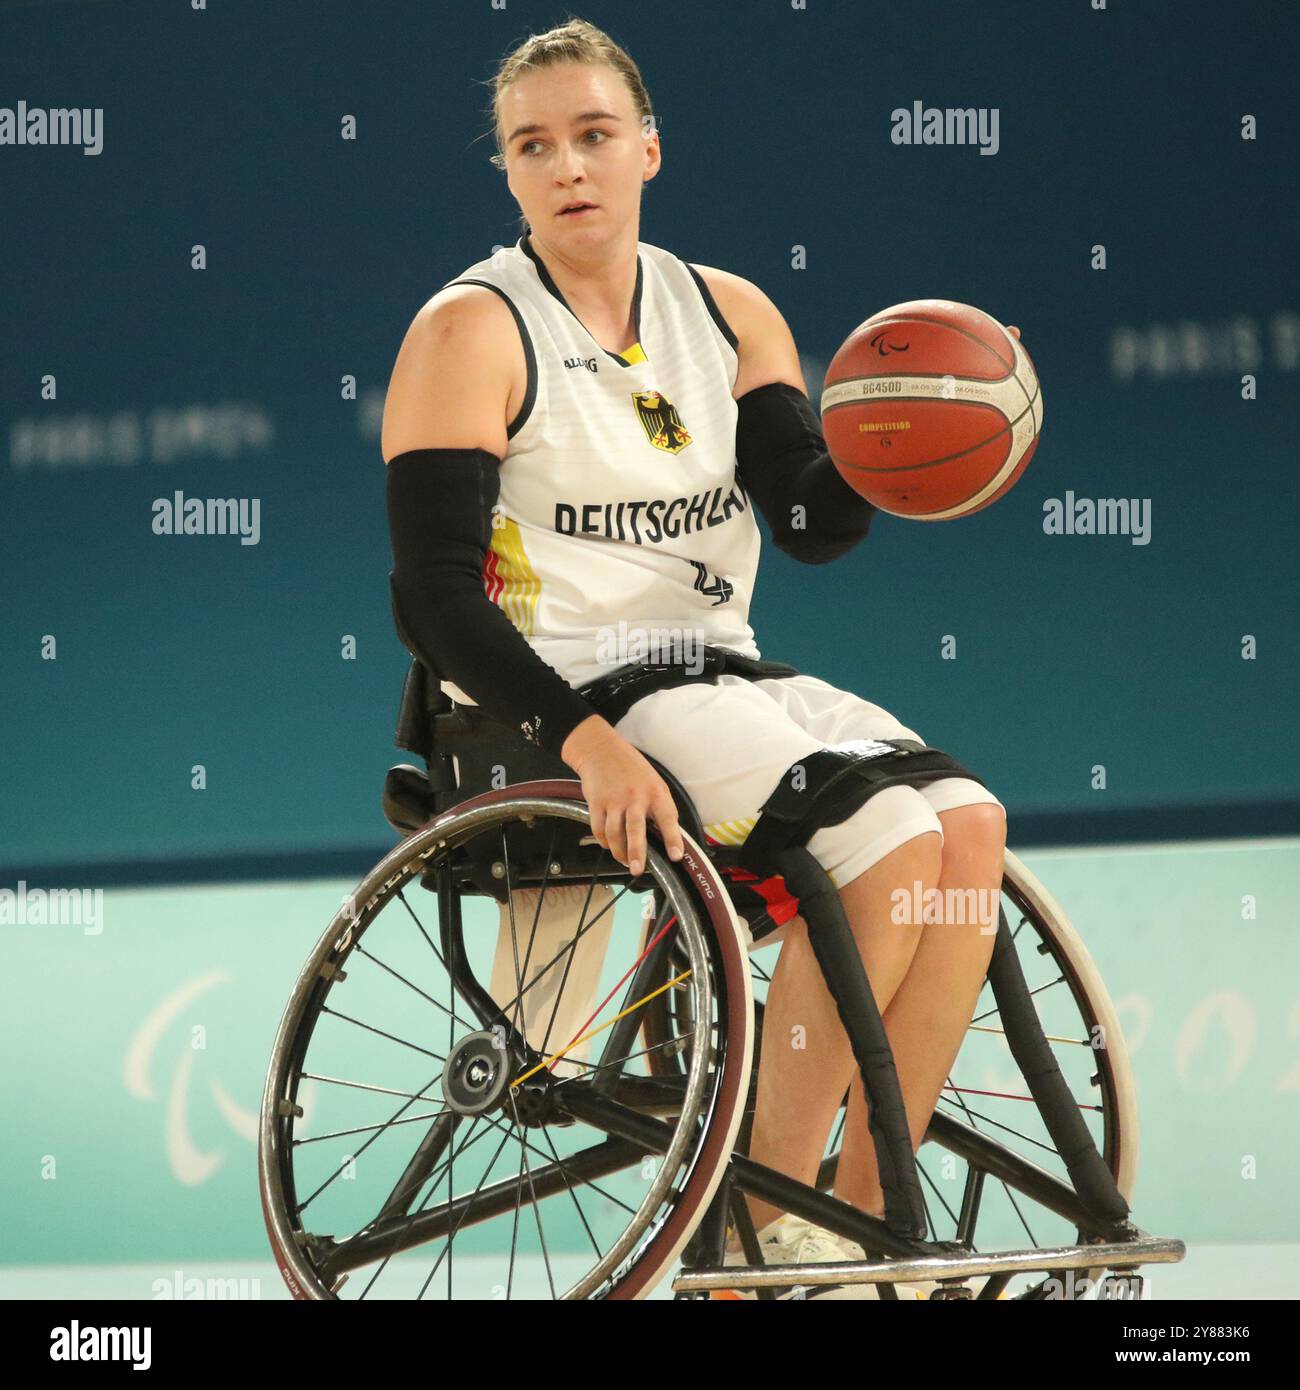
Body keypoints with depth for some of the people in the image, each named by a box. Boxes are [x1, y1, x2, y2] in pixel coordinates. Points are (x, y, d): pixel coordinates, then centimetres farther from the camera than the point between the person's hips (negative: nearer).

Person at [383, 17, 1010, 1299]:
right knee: (888, 840, -25)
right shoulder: (474, 332, -5)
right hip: (563, 699, -6)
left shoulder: (729, 315, 13)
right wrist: (582, 738, -26)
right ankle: (764, 1225, -17)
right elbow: (433, 597, -13)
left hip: (718, 683, 6)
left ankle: (862, 1211, -11)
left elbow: (812, 522, 3)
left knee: (969, 828, -18)